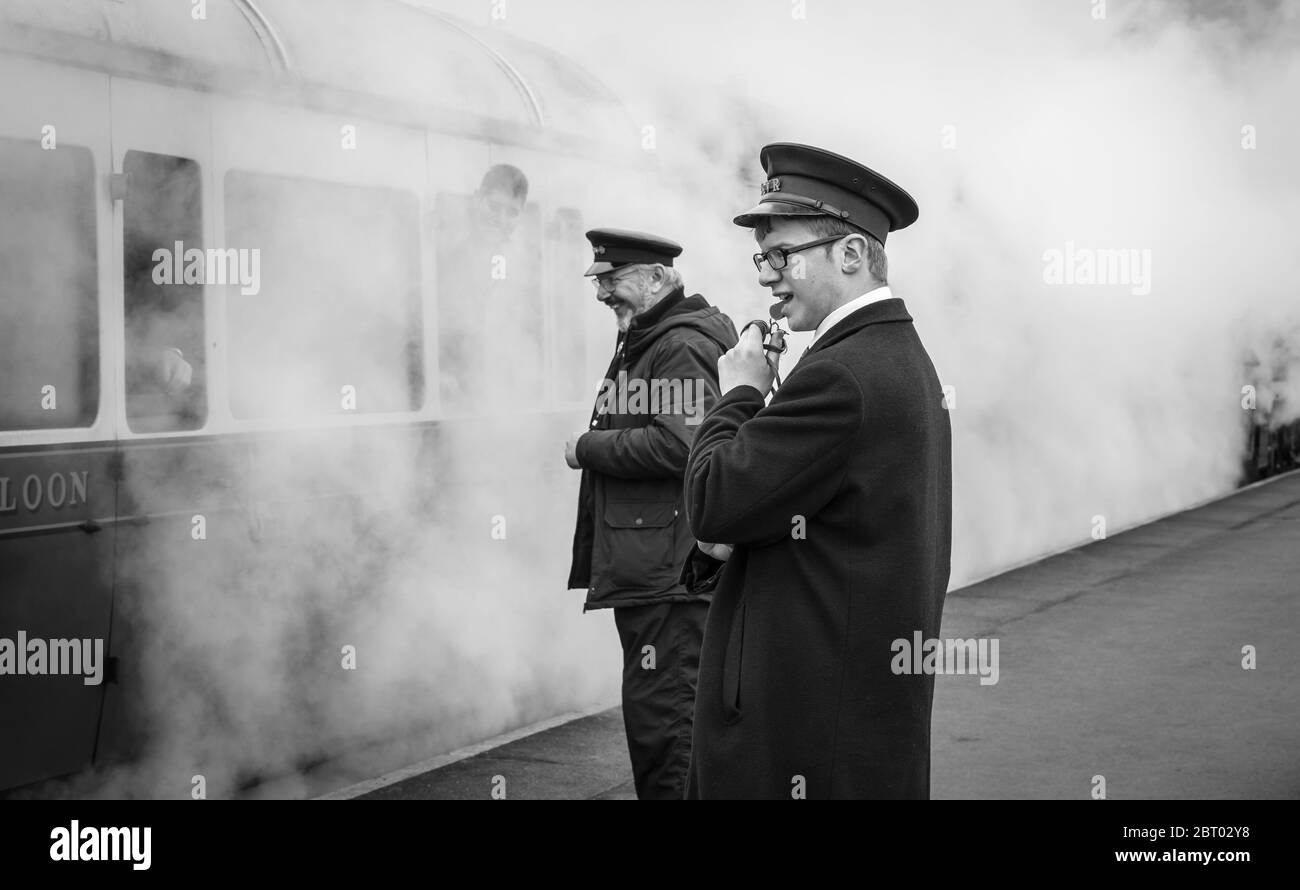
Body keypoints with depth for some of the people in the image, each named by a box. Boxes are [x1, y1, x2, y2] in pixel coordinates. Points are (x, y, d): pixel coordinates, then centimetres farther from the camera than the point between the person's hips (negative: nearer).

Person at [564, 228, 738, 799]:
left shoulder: (684, 346, -13)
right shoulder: (642, 343, 18)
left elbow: (677, 445, -25)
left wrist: (587, 448, -15)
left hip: (670, 575, -11)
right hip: (644, 572, 11)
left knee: (661, 722, -8)